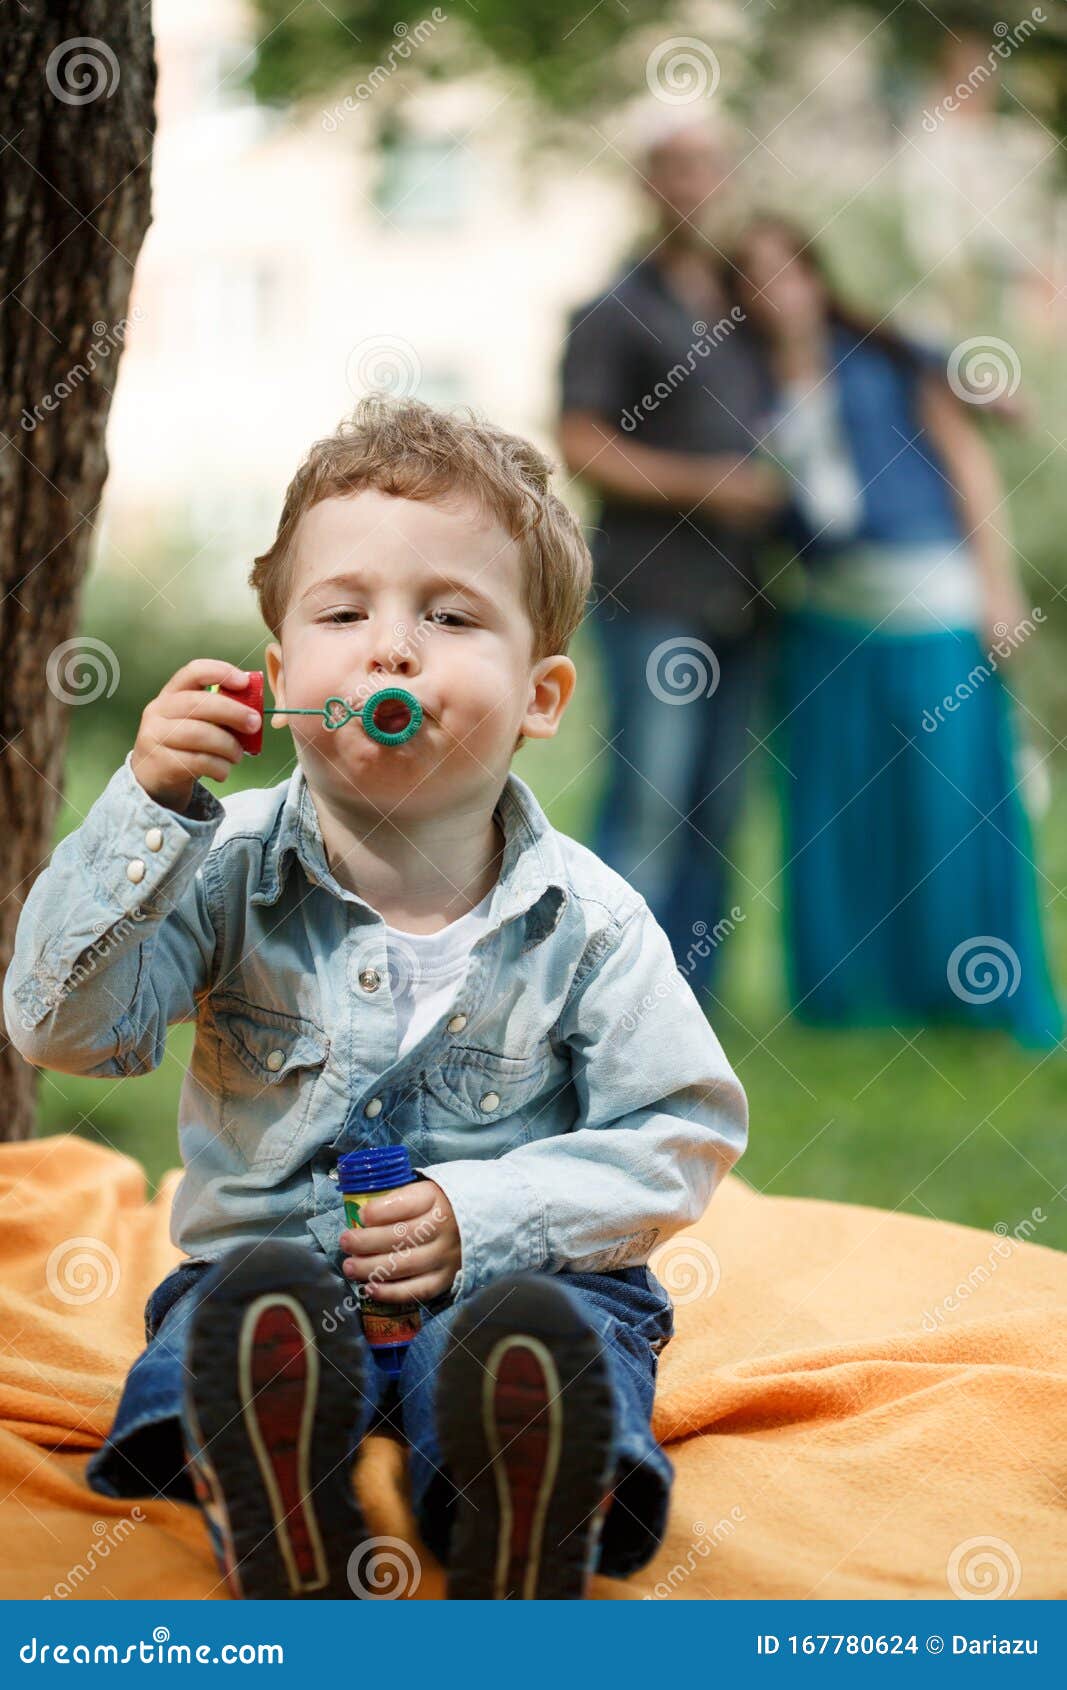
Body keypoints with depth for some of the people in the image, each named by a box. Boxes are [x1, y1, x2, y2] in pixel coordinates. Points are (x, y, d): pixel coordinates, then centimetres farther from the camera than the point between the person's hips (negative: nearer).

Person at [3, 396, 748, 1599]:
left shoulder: (586, 920, -3)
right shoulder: (231, 872, -1)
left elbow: (682, 1136, -2)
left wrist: (488, 1213, -17)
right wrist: (147, 811, -20)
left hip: (512, 1272, 0)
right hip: (270, 1260, 1)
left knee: (530, 1334, -36)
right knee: (249, 1306, -35)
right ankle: (290, 1564, -41)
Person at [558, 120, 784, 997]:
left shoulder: (750, 310, 17)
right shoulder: (614, 314, 0)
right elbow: (581, 446, -8)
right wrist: (703, 485, -16)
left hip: (738, 598, 6)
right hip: (652, 601, -6)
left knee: (715, 817, 6)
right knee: (648, 809, -10)